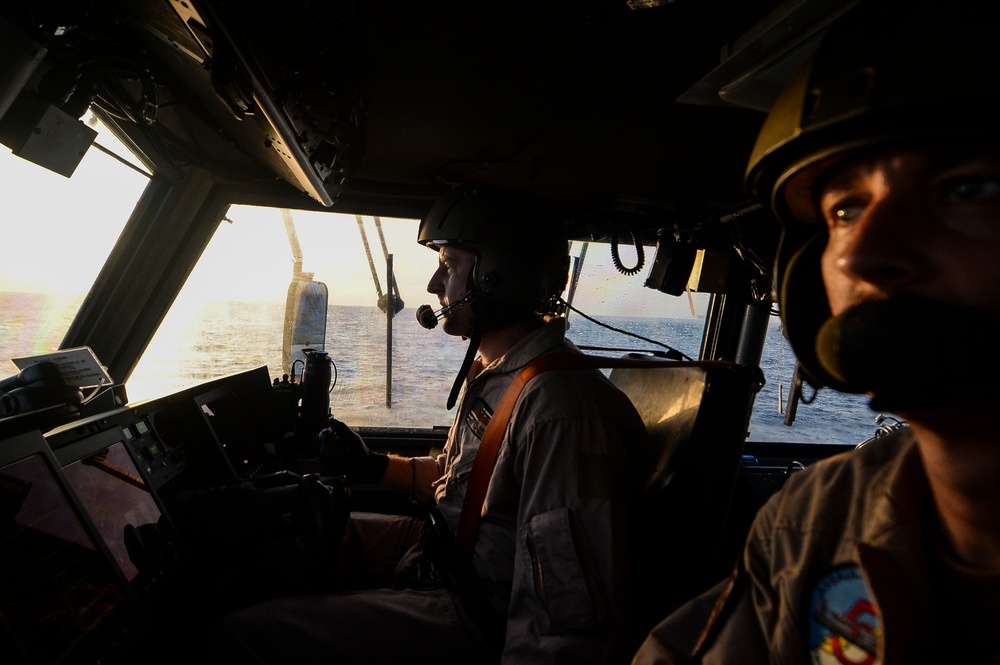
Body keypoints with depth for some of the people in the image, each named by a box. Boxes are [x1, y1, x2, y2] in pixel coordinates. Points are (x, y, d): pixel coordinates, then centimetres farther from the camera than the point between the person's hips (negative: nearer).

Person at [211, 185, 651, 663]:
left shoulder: (561, 412, -30)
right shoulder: (488, 369, 4)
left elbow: (574, 623, -29)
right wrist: (375, 468, 3)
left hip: (482, 619, -9)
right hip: (448, 548, 9)